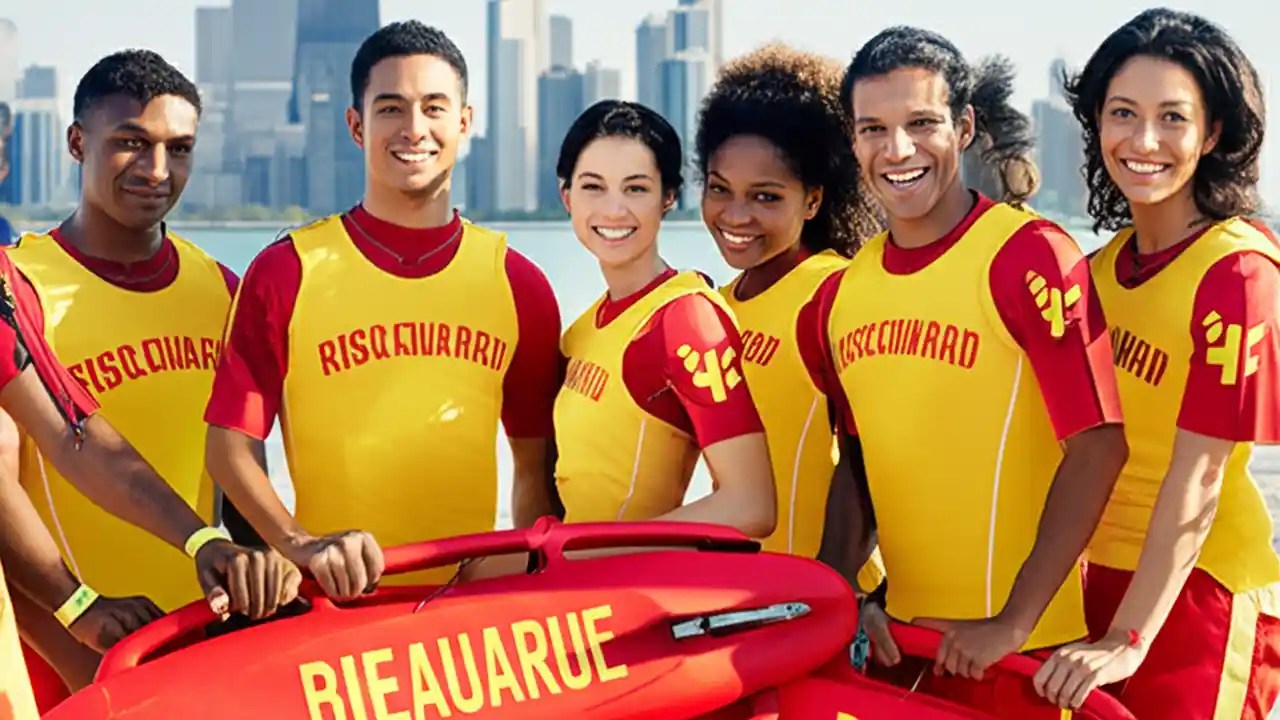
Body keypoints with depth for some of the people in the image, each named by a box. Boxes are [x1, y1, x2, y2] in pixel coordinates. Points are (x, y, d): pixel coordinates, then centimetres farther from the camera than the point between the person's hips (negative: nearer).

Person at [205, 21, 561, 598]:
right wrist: (300, 545, -16)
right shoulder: (286, 272, 2)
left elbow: (536, 463, 14)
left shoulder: (518, 284, 9)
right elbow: (231, 445, -1)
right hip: (332, 598, -2)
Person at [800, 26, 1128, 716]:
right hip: (900, 633, 6)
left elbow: (1097, 448, -16)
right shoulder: (839, 295, 6)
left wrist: (1013, 622, -19)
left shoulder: (1028, 255, -12)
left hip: (1014, 650, -5)